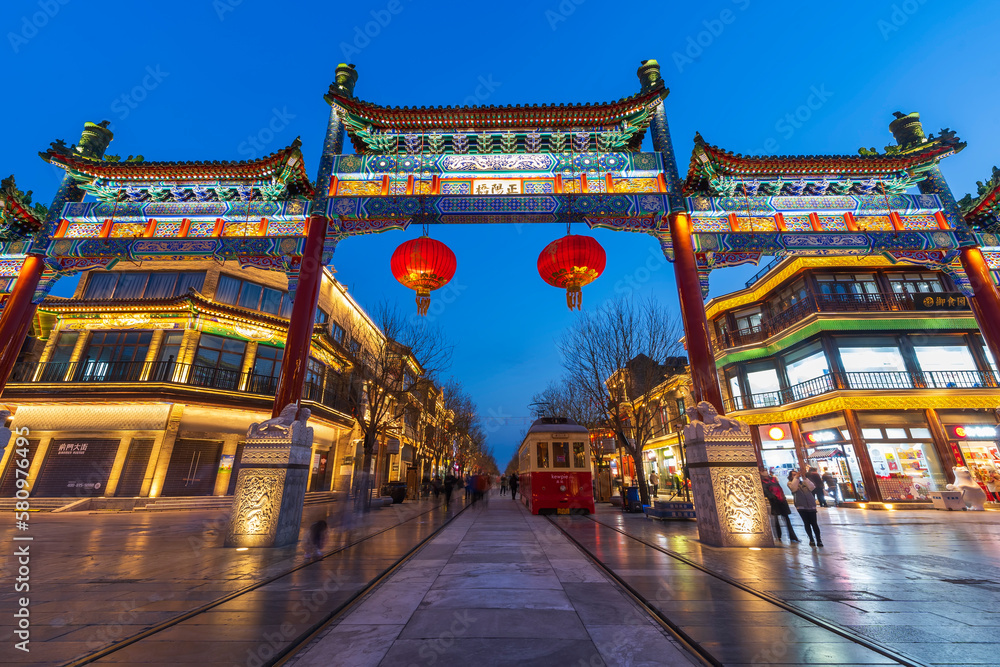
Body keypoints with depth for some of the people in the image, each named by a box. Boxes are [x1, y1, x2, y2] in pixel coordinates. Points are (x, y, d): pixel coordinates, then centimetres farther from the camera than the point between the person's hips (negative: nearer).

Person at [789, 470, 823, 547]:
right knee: (807, 523, -1)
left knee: (814, 523, -3)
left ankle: (819, 540, 4)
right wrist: (796, 477, -11)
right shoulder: (790, 483, 9)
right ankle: (811, 540, 7)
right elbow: (794, 488, -12)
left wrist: (805, 478, -7)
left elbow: (812, 488, -2)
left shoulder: (804, 482, 16)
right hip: (801, 506, -2)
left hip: (811, 505, 2)